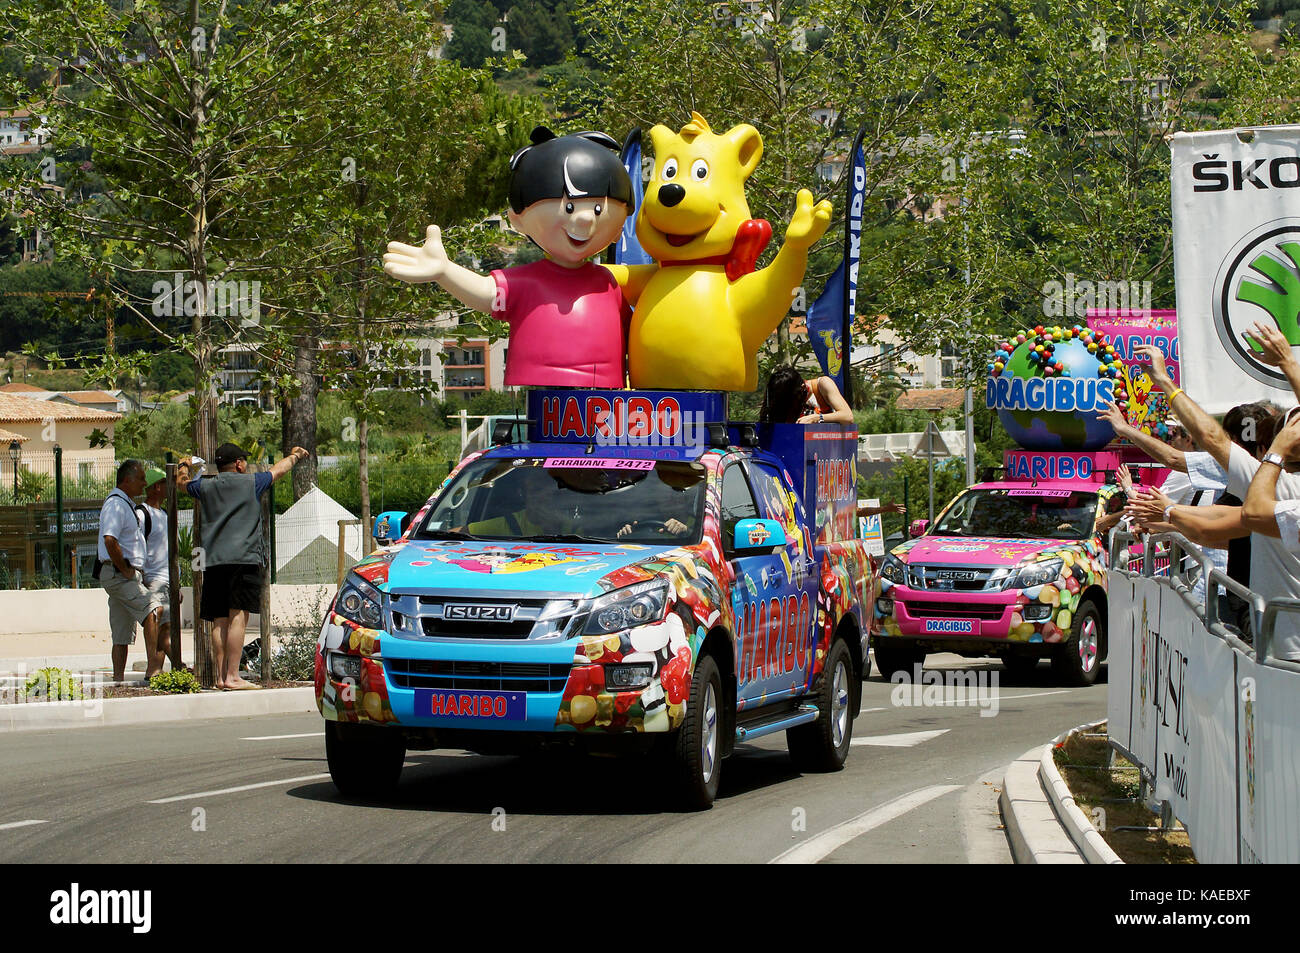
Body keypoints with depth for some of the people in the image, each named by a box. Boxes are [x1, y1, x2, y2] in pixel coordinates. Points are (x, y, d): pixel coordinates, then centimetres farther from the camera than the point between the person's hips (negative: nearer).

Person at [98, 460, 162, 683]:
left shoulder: (126, 505, 23)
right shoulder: (116, 504, -11)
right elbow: (110, 541, -26)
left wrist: (134, 572, 22)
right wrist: (125, 571, -20)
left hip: (127, 574, 11)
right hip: (118, 573, -11)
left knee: (122, 634, 8)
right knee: (151, 608, -23)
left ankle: (118, 677, 7)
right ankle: (153, 667, -29)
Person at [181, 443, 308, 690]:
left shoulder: (205, 487, 13)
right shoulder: (251, 483, 6)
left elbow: (182, 482, 35)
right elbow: (278, 469, 23)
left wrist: (185, 468, 58)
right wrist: (296, 456, 44)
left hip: (213, 561, 4)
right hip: (243, 558, -4)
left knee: (219, 621, 6)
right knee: (238, 617, -10)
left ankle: (221, 676, 4)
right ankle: (232, 677, -17)